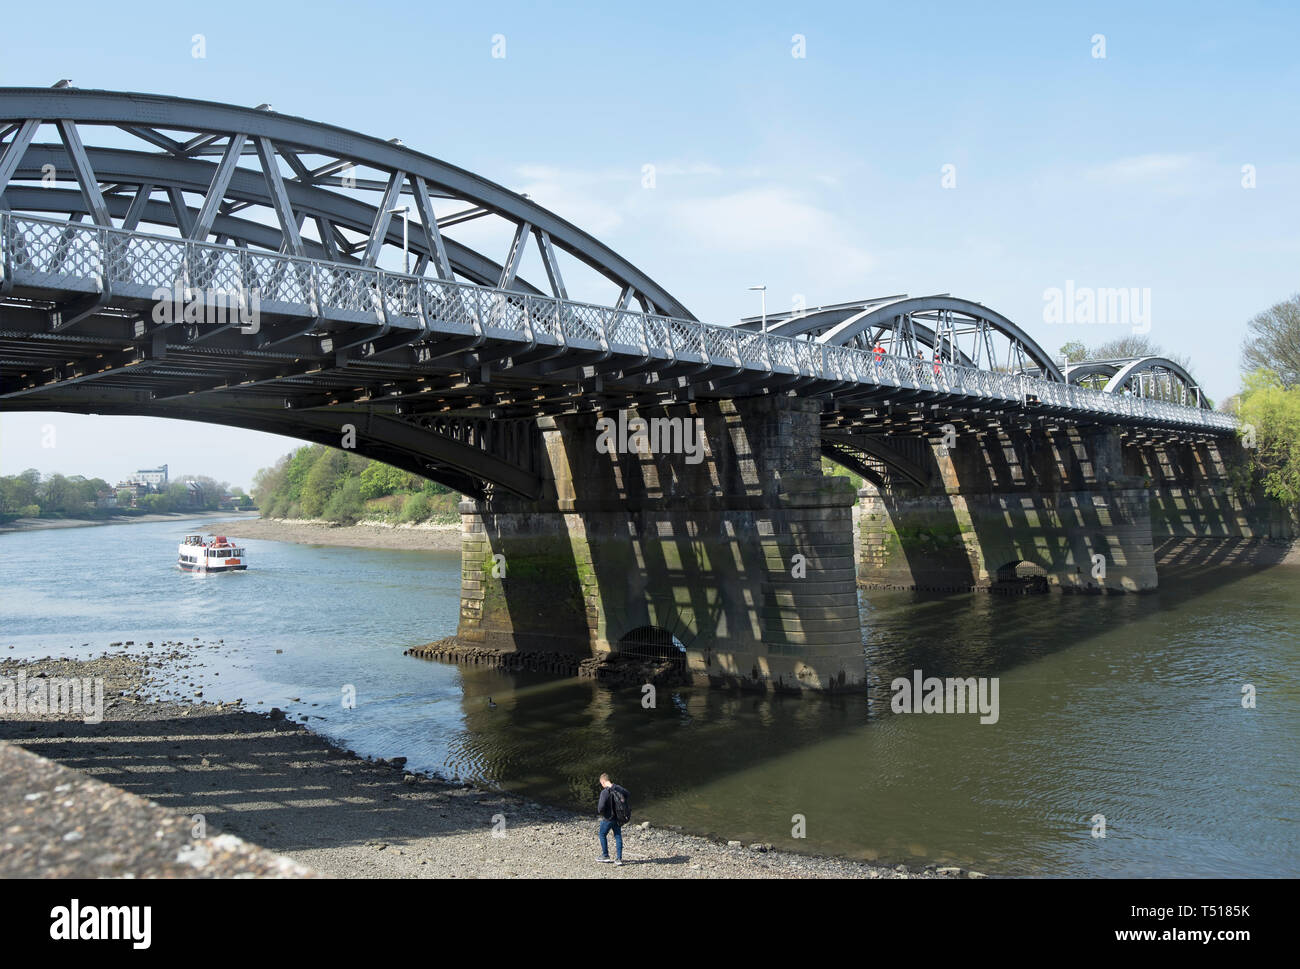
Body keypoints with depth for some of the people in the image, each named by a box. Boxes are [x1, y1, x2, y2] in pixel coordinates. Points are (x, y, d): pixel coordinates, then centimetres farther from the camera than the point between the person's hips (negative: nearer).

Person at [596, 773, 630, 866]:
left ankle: (605, 856, 23)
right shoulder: (618, 788, -4)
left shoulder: (605, 792, -24)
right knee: (618, 837, 12)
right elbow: (626, 793, 16)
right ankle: (619, 858, 11)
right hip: (618, 818, 6)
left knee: (602, 835, 17)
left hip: (608, 818, -6)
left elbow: (601, 806, -27)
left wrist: (600, 812, -5)